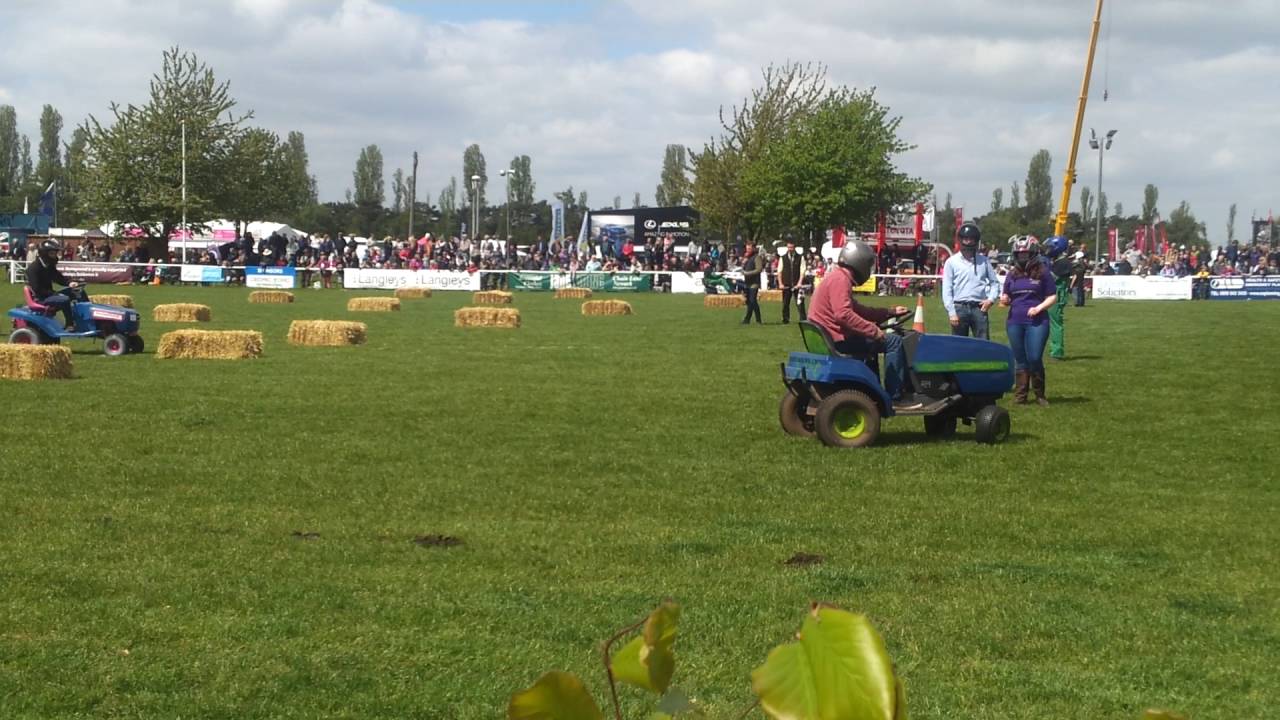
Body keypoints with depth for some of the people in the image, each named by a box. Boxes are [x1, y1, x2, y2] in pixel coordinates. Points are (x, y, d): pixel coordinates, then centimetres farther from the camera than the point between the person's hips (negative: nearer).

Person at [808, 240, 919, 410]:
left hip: (829, 337, 11)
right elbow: (843, 314, -31)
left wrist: (890, 312, 20)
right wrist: (873, 330, -27)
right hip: (839, 339, -11)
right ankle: (896, 397, -9)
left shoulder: (838, 277, 18)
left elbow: (858, 310, 25)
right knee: (893, 342, -9)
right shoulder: (840, 280, -16)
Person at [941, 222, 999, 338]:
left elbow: (994, 282, 16)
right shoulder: (952, 262, 4)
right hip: (959, 308, -1)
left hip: (979, 308, 1)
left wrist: (991, 299, -2)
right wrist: (952, 313, -7)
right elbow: (946, 290, 1)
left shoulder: (983, 261, 11)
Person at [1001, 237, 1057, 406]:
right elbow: (1006, 297, 20)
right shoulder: (1013, 274, 12)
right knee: (1020, 360, 8)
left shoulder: (1043, 273, 0)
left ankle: (1040, 394, 8)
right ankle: (1020, 396, 12)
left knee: (1034, 359, -8)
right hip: (1015, 323, 4)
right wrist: (1004, 300, -4)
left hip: (1036, 322, -4)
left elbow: (1052, 297, 1)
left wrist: (1039, 308, -14)